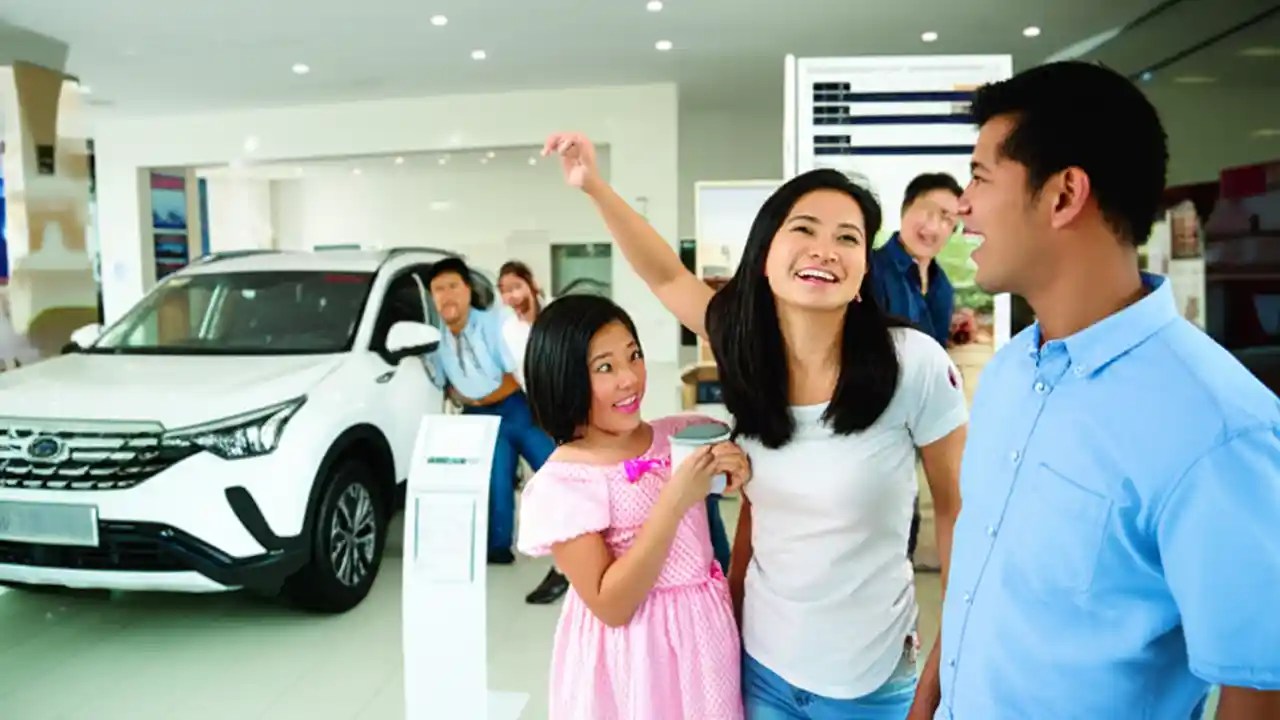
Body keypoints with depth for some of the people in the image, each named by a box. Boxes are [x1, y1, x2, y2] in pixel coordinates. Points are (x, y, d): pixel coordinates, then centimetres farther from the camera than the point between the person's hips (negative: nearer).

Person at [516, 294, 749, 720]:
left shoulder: (680, 436, -4)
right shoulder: (561, 483, -16)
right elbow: (610, 605, -19)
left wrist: (741, 471, -15)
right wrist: (673, 503, -26)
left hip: (707, 633, 5)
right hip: (631, 657, -4)